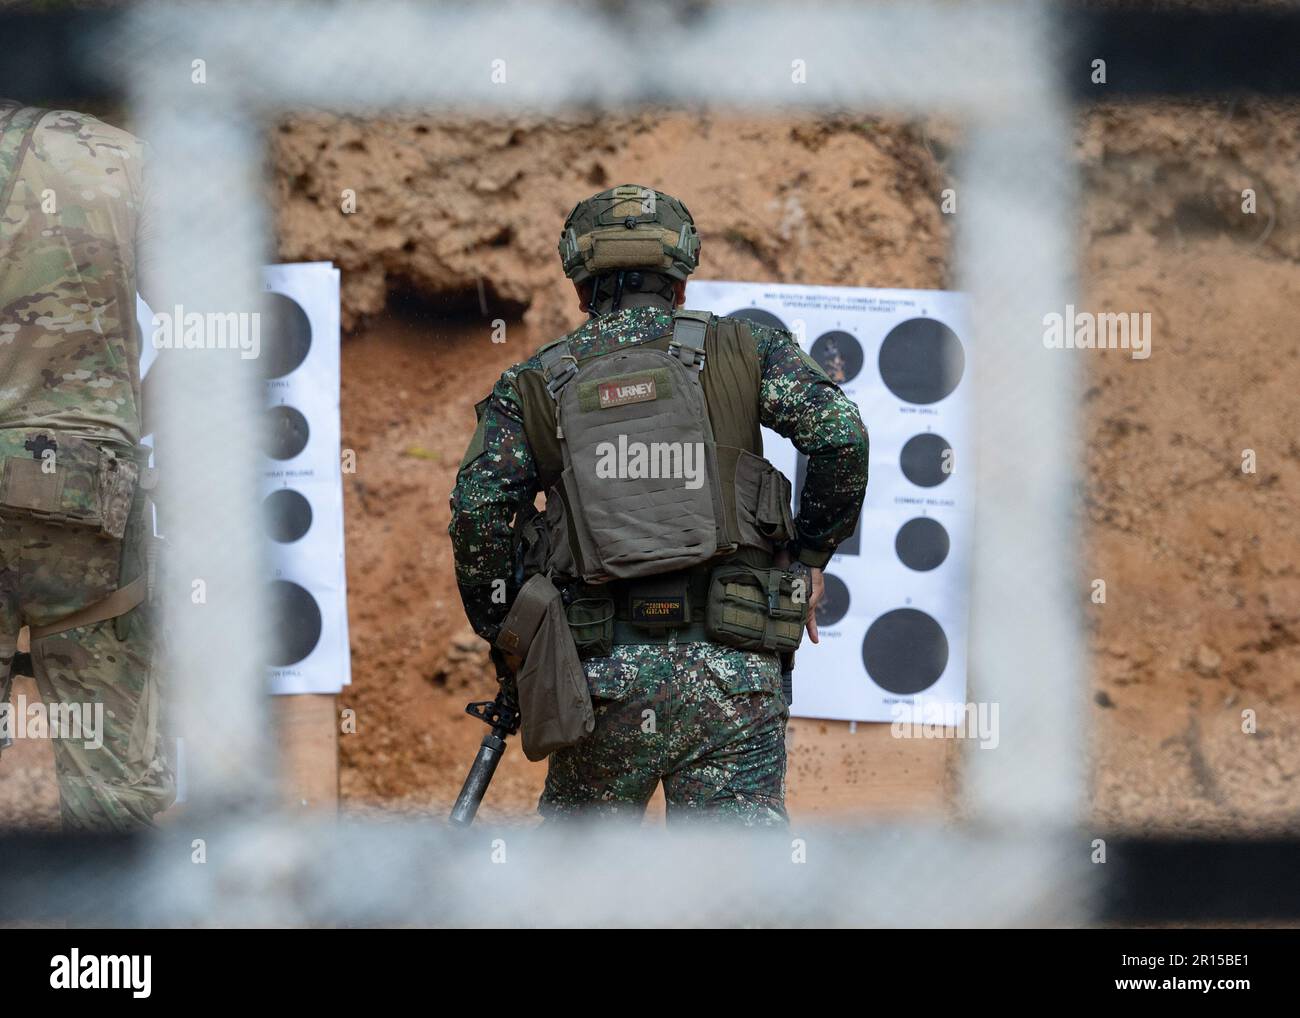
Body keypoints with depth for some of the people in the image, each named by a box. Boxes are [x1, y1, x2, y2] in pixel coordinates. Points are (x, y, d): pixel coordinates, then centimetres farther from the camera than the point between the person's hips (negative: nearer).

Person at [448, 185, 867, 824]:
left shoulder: (536, 385, 11)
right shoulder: (742, 351, 10)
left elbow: (478, 510, -2)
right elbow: (840, 435, -4)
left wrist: (501, 632, 9)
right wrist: (809, 554, 10)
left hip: (608, 673, 1)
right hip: (734, 673, -1)